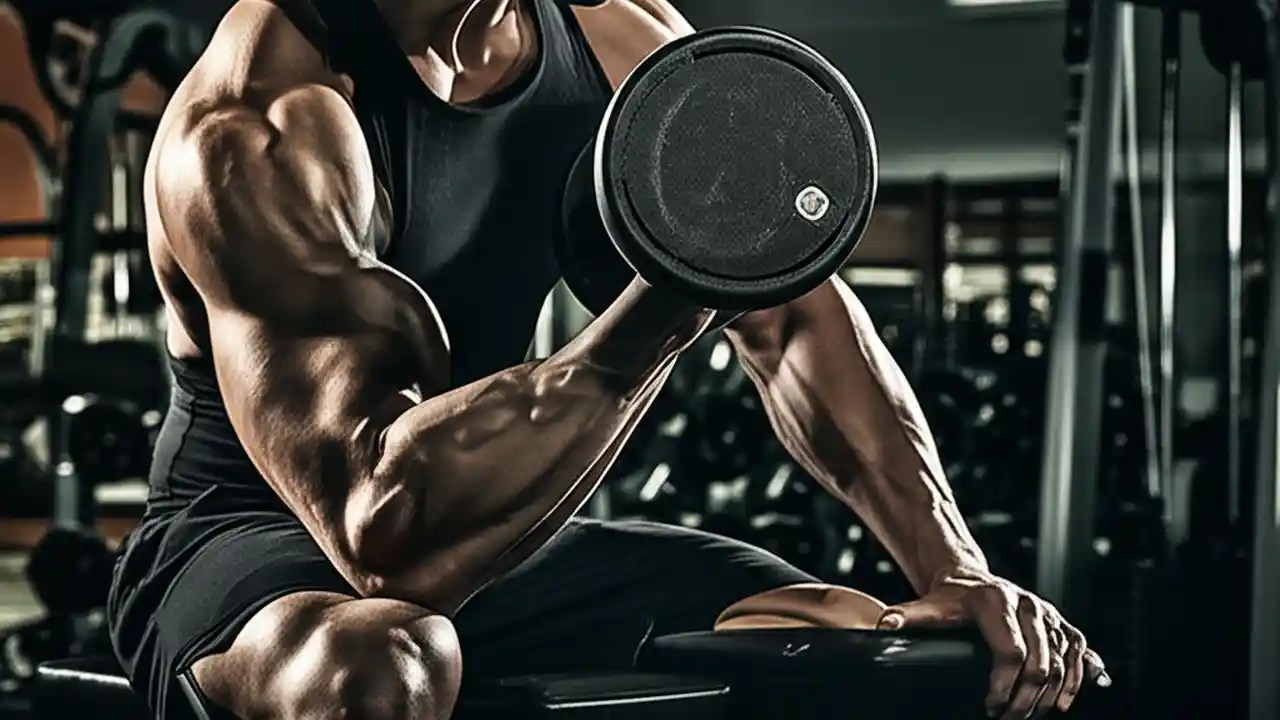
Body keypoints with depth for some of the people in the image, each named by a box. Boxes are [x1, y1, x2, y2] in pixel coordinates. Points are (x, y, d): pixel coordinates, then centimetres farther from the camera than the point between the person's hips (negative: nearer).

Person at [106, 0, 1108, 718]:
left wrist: (957, 575, -9)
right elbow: (386, 532, -35)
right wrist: (672, 295, -40)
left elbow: (795, 316, 2)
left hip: (497, 541, 6)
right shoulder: (262, 123, -26)